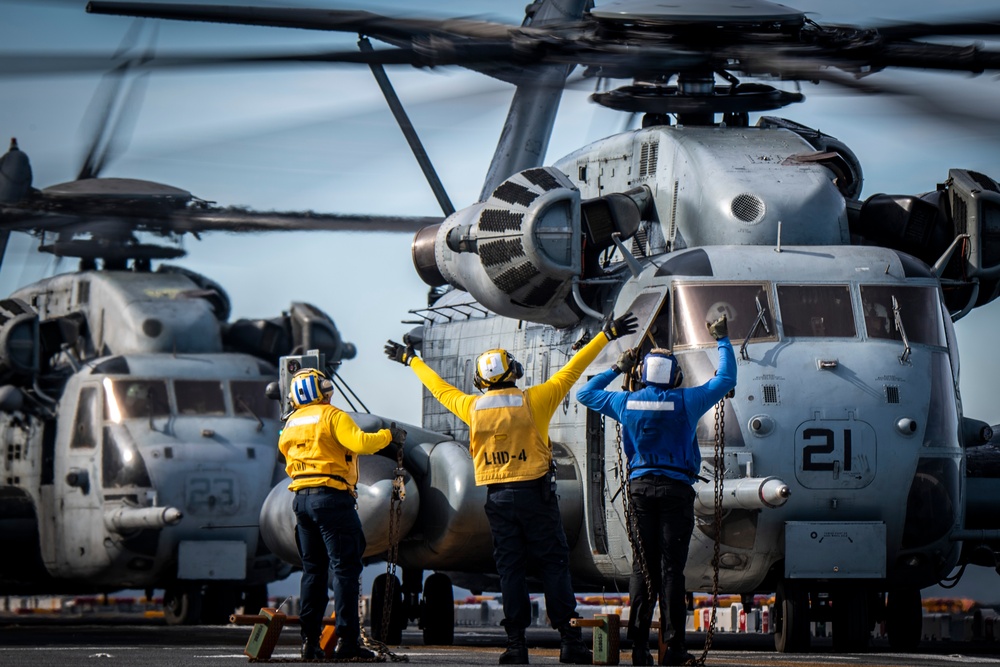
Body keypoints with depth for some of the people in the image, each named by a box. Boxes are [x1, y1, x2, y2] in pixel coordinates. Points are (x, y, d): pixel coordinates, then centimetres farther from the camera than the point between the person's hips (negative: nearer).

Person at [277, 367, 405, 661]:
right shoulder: (332, 416, -6)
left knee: (313, 569, 11)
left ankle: (310, 641, 6)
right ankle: (347, 640, -12)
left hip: (301, 499, 7)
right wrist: (389, 435, -4)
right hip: (332, 497, -7)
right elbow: (361, 443, -18)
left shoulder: (291, 423, 15)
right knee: (345, 568, -6)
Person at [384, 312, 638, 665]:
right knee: (554, 564, 0)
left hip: (498, 498, 3)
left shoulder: (472, 407, 3)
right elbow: (571, 371, 1)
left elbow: (440, 388, 20)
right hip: (535, 493, -2)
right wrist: (606, 335, 9)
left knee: (510, 568, 6)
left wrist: (410, 360, 36)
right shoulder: (533, 400, -4)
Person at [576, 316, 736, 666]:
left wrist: (617, 369, 29)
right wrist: (723, 341, 14)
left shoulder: (628, 402, 3)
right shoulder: (685, 402, -6)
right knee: (671, 567, -4)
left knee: (642, 566, 5)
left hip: (640, 486, 3)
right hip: (675, 489, -3)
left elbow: (586, 393, 20)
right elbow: (726, 380, 2)